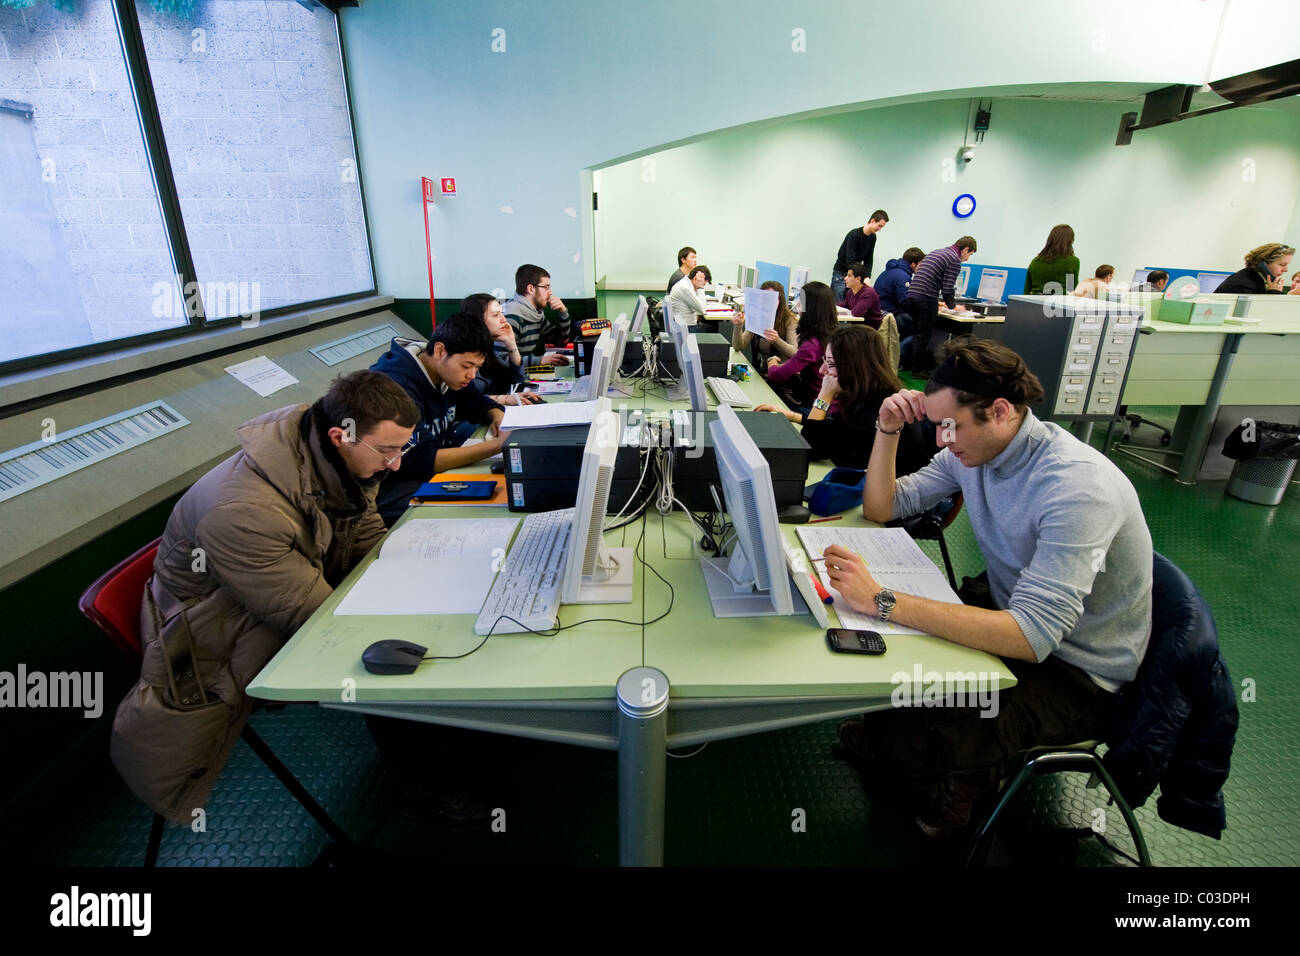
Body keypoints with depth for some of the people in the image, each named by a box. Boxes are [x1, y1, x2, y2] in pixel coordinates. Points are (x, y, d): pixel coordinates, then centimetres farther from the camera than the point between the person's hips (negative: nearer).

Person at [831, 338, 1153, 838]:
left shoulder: (1078, 486, -32)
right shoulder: (972, 449, -7)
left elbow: (1032, 636, -38)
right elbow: (881, 508, 2)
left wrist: (882, 601, -44)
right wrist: (888, 431, -14)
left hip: (1078, 675, -7)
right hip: (1010, 613, 8)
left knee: (911, 734, -26)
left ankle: (962, 779, 11)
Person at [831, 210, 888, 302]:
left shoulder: (872, 238, 2)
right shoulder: (854, 235, -21)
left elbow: (868, 260, 4)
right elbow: (850, 260, -26)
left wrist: (867, 277, -12)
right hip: (840, 274, -7)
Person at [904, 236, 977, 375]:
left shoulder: (936, 252, 24)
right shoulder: (955, 260, -4)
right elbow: (947, 289, -10)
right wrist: (953, 306, 7)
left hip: (911, 294, 8)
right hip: (926, 299, -8)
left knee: (916, 333, 19)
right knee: (924, 335, 2)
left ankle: (907, 363, 26)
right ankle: (918, 369, 9)